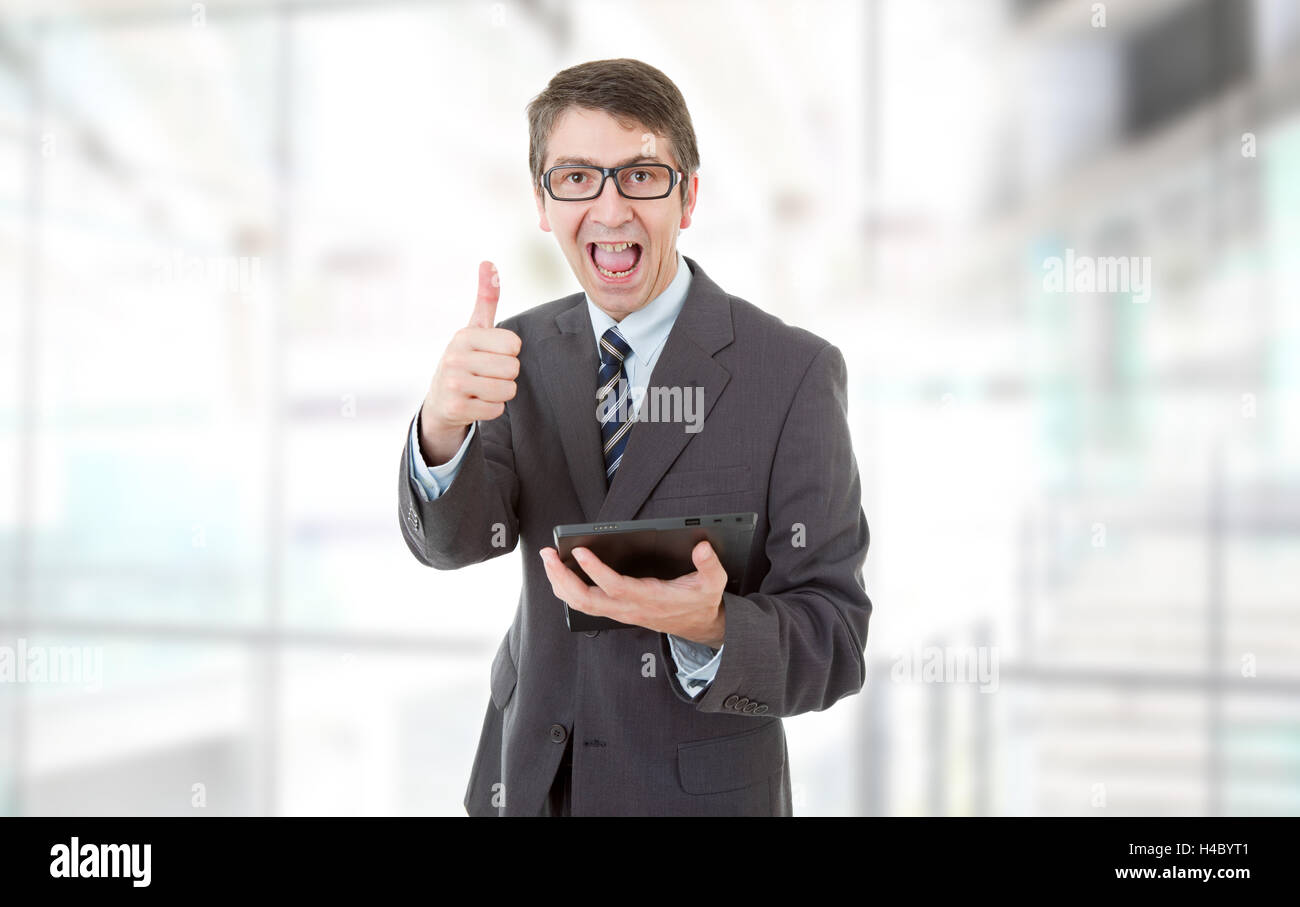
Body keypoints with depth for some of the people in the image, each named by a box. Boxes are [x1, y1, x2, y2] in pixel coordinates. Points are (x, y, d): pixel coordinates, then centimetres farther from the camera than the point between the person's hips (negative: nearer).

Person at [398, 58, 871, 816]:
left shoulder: (794, 373, -17)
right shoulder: (525, 351, -3)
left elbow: (835, 642, -16)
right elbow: (454, 539, -15)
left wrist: (710, 630, -36)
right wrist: (443, 429, -35)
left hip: (703, 787, -3)